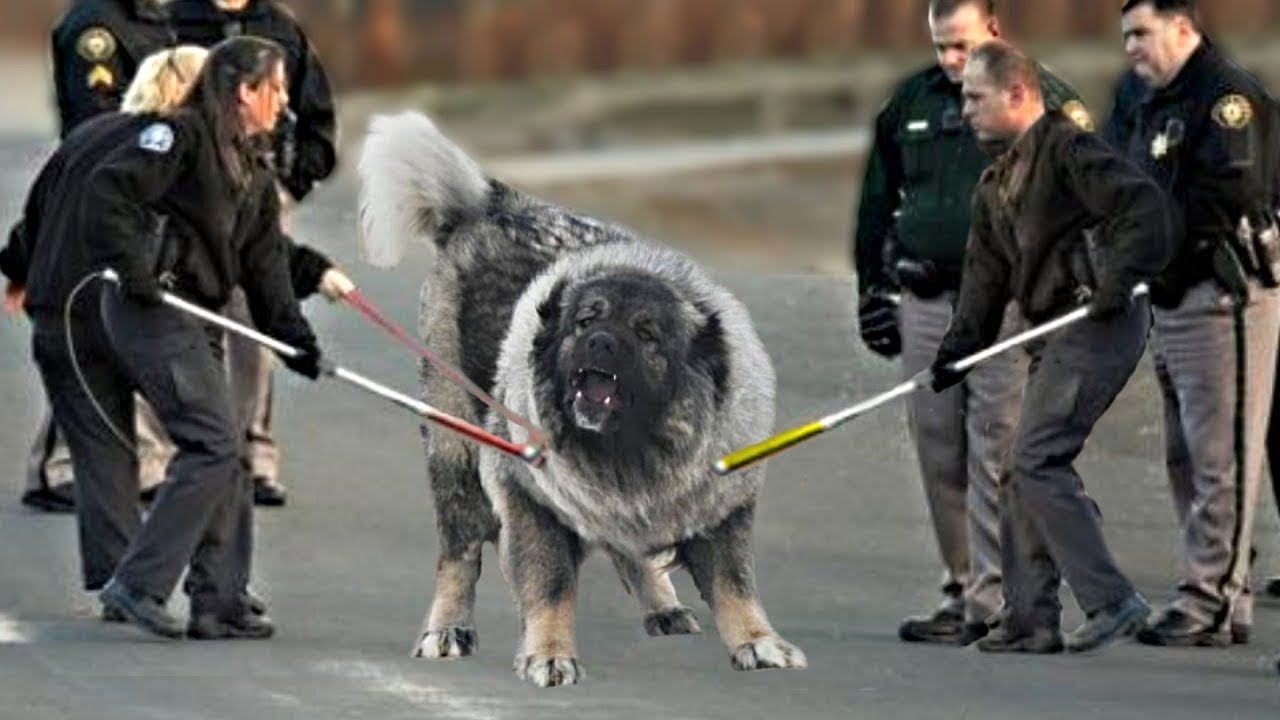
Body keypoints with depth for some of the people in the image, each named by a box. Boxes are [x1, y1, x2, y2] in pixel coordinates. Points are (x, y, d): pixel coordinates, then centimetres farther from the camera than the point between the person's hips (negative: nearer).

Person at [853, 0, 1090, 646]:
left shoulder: (1043, 100, -1)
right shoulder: (911, 102, 14)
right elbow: (877, 201, 21)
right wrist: (873, 290, 18)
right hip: (925, 301, 5)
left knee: (998, 453, -8)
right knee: (939, 453, 5)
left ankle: (993, 600, -7)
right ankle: (960, 587, 13)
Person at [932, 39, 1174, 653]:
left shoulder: (1067, 148, -10)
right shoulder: (995, 184, 19)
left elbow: (1144, 204, -19)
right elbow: (985, 273, 19)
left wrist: (1120, 280, -24)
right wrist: (958, 349, 8)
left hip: (1100, 325, -10)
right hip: (1058, 337, 10)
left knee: (1035, 461, -16)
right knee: (1024, 471, 9)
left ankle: (1111, 600, -14)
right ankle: (1031, 620, 12)